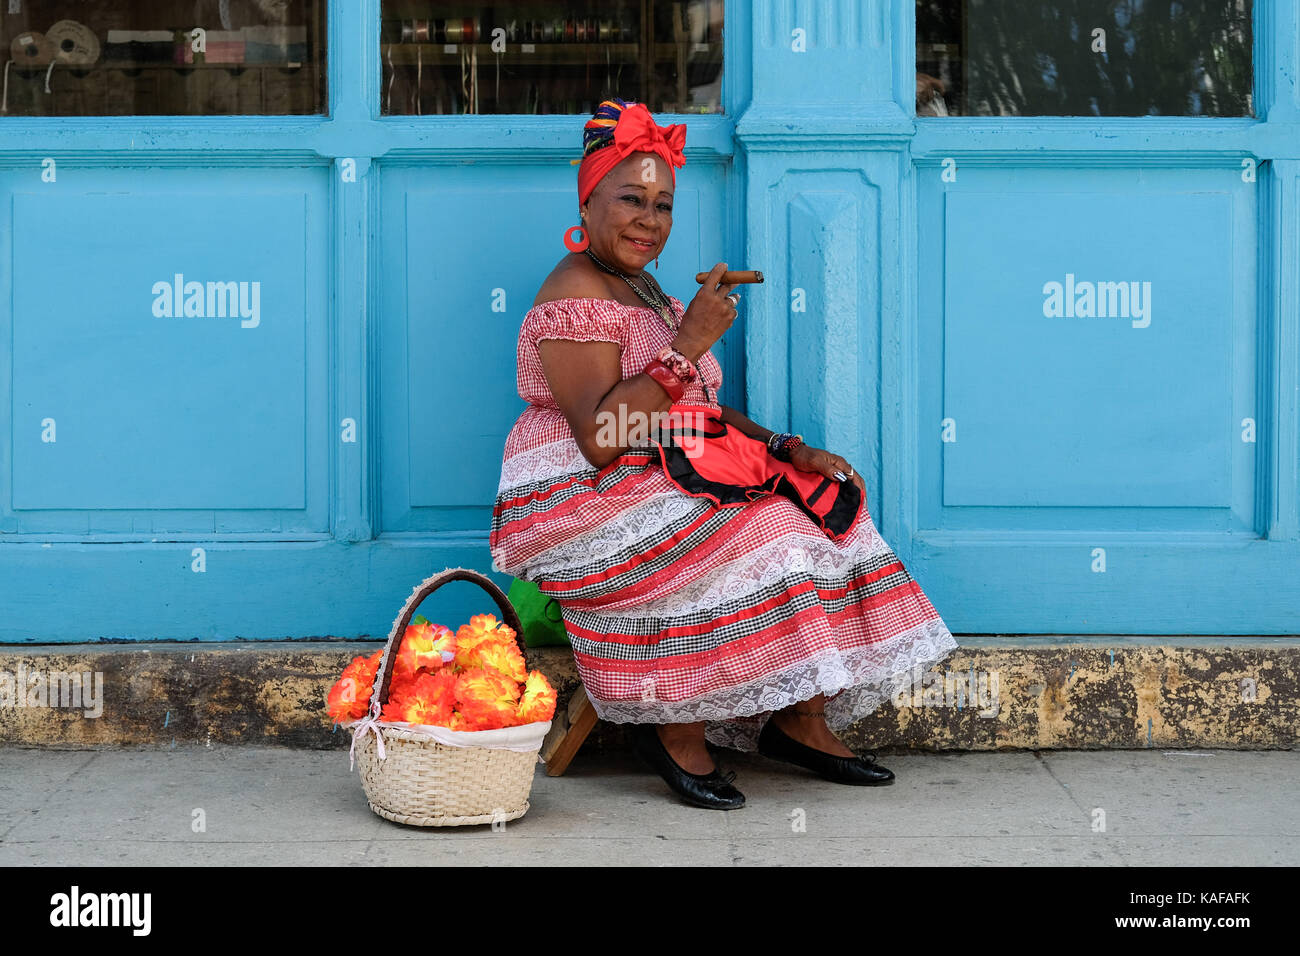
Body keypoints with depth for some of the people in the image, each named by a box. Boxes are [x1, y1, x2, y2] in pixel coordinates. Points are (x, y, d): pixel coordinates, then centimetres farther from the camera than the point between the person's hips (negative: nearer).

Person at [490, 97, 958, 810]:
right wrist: (689, 343, -24)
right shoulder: (573, 297, -14)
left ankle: (802, 719, -3)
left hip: (661, 480, 10)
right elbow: (600, 438, -26)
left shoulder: (645, 289, 18)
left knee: (822, 501, -1)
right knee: (755, 538, -26)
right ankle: (677, 728, -12)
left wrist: (787, 448, 3)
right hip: (583, 506, -10)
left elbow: (697, 408, 19)